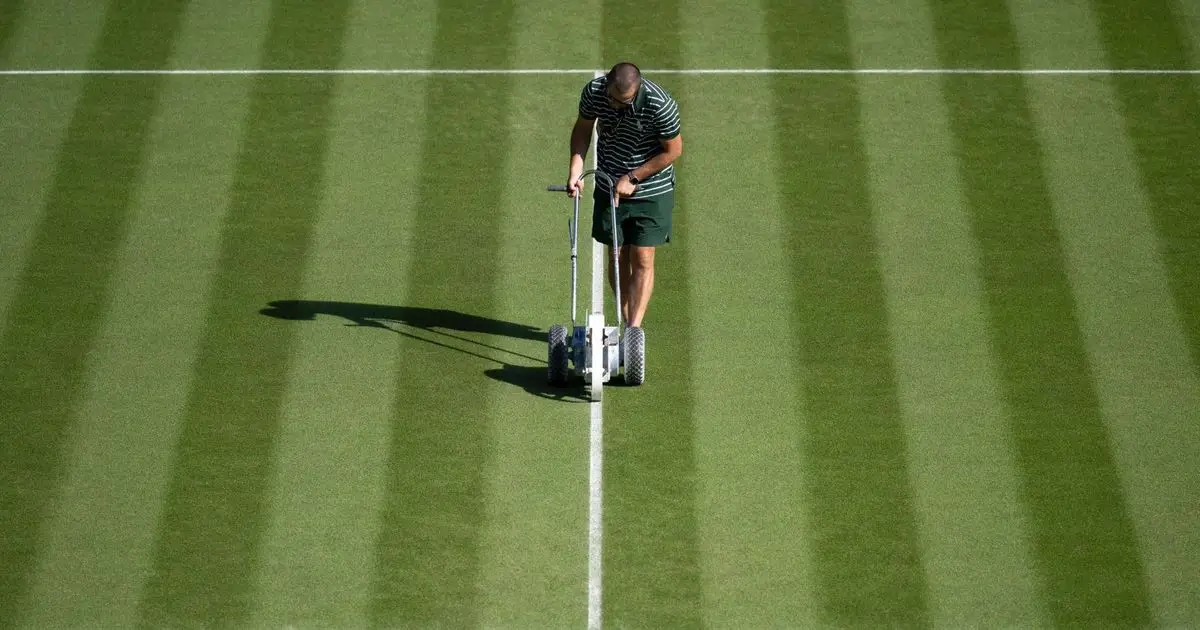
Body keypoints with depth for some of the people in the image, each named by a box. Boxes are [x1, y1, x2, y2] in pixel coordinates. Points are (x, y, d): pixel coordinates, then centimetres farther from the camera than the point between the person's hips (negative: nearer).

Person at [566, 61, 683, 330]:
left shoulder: (660, 105, -28)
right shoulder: (593, 91, -16)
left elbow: (673, 150, -15)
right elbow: (583, 128, 4)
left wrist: (632, 179, -15)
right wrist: (575, 170, -9)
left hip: (651, 190, -4)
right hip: (609, 187, 4)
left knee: (642, 259, -6)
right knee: (617, 256, 8)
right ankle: (627, 323, 20)